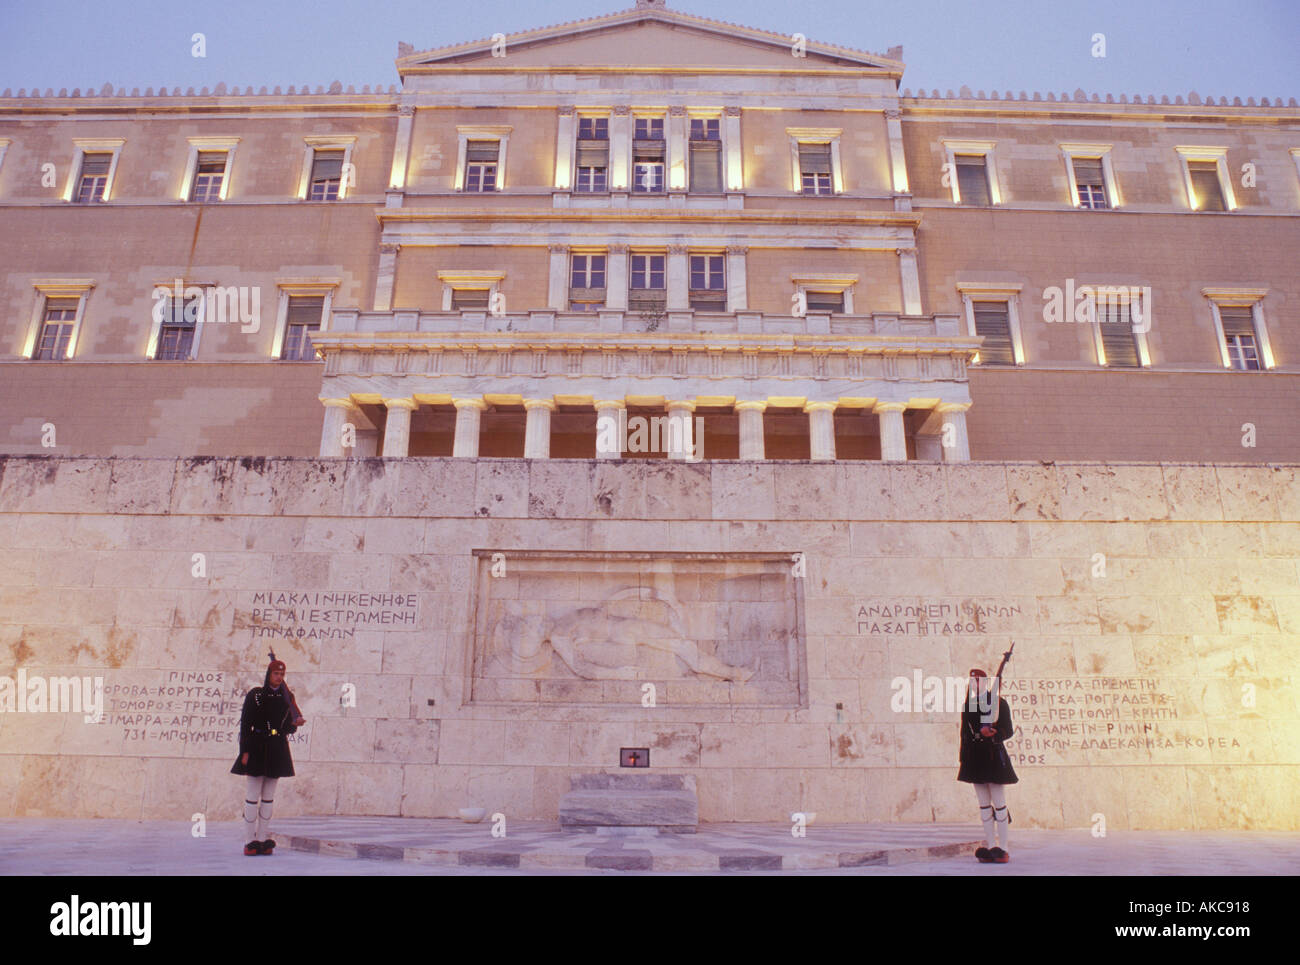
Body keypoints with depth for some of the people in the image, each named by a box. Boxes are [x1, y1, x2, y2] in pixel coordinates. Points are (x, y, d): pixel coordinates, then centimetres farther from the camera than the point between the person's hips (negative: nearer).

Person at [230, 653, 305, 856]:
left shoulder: (287, 697, 9)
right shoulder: (255, 695, -2)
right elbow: (245, 725, -4)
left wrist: (295, 724, -9)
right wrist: (245, 751, -11)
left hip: (278, 750, 4)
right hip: (257, 748, -4)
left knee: (269, 796, 6)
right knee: (253, 795, -2)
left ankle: (263, 840, 11)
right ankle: (252, 839, 6)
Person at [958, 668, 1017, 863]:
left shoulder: (998, 702, -3)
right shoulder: (968, 705, 11)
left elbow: (1008, 730, -7)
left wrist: (991, 733, -26)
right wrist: (963, 759, 11)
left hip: (993, 756, -5)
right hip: (975, 758, 5)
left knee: (998, 802, -2)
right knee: (984, 804, 8)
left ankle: (1002, 848, 5)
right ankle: (991, 847, 14)